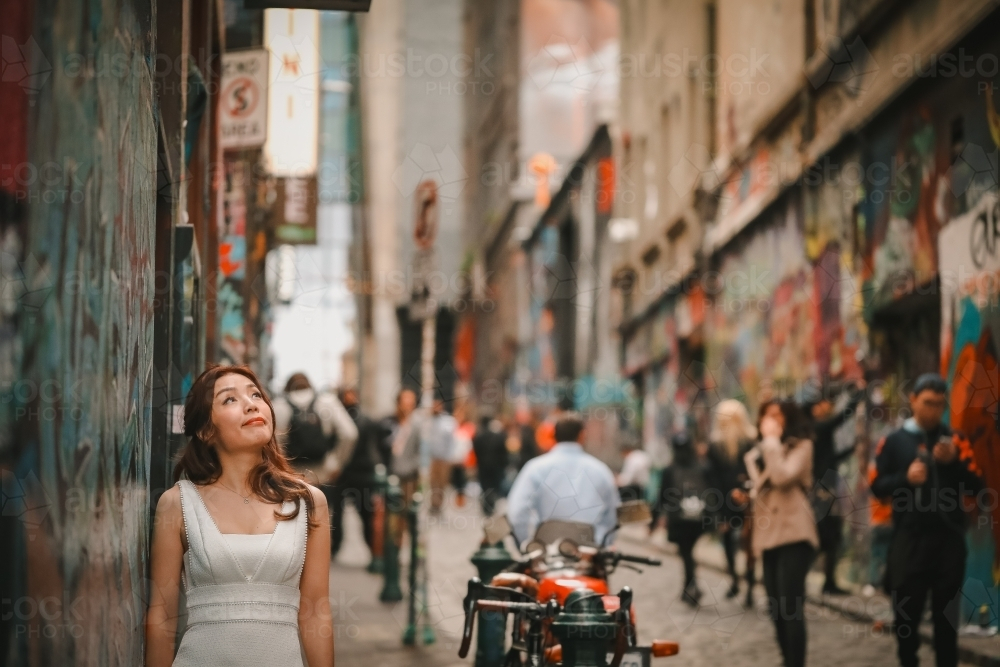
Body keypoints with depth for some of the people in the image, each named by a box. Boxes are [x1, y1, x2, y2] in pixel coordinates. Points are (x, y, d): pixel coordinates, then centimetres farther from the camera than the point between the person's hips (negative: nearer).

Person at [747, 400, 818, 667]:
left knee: (791, 608, -14)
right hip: (769, 536, 7)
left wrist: (772, 440, -12)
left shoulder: (801, 446, -2)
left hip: (793, 534, -7)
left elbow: (783, 477, -18)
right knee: (777, 609, 8)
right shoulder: (757, 454, 19)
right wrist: (749, 495, 9)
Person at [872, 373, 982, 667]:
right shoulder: (893, 442, 5)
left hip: (948, 538, 0)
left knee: (946, 613, 6)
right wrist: (905, 478, -15)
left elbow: (975, 486, 2)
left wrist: (953, 463, -14)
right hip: (908, 538, 0)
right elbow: (878, 486, 2)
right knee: (906, 610, 3)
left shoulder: (956, 441, 7)